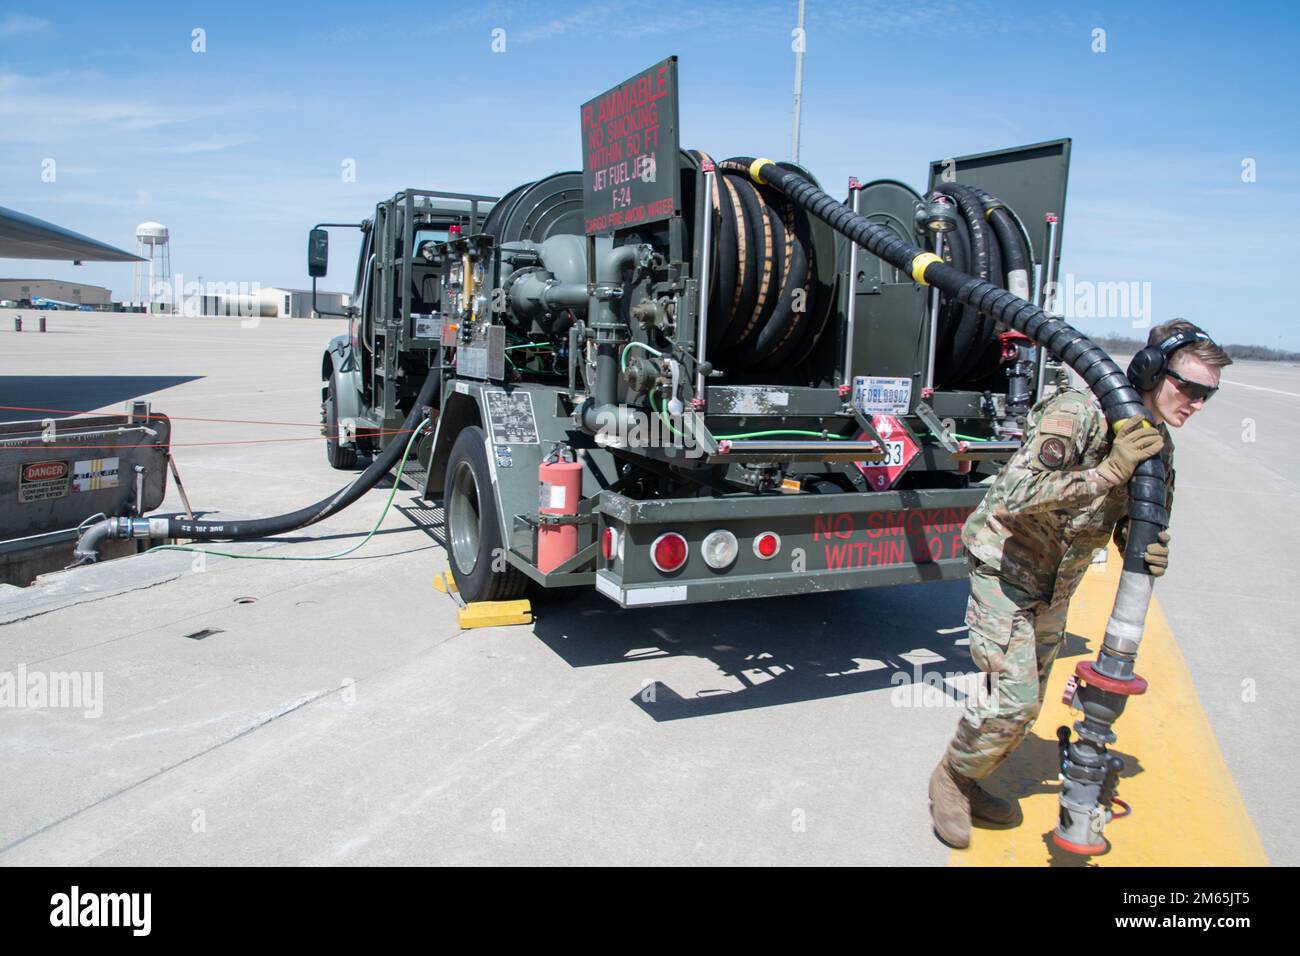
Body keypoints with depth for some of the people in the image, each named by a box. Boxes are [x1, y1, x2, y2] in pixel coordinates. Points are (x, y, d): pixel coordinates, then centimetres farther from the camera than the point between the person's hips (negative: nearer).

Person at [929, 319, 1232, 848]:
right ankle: (950, 776, 10)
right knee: (1012, 696, -15)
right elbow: (1014, 498, -37)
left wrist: (1143, 545, -18)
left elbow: (1123, 519, 6)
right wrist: (1108, 471, -40)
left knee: (1025, 704, 13)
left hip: (1056, 583, 8)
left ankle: (968, 785, 32)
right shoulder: (1079, 413, -26)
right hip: (1005, 567, -8)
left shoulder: (1157, 444, 0)